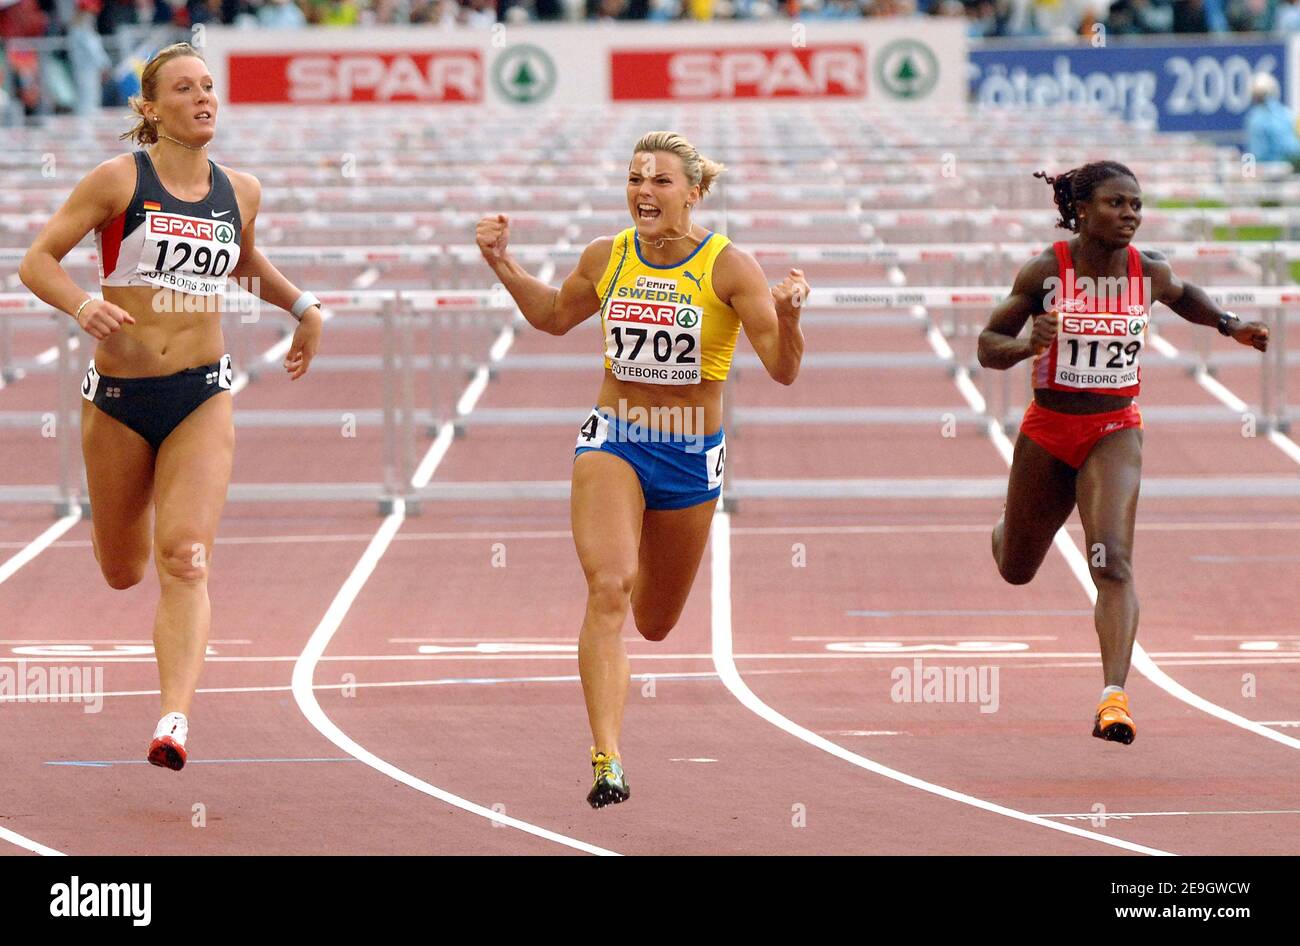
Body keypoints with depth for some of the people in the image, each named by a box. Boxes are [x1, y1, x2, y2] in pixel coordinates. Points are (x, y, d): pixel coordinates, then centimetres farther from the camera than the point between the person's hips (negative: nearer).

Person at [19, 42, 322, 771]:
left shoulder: (240, 191, 6)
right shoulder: (119, 180, -6)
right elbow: (38, 260, -6)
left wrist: (303, 307, 17)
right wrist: (83, 304, -25)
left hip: (202, 397, 1)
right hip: (119, 396, -1)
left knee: (185, 561, -18)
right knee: (123, 572, 14)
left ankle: (175, 720, -28)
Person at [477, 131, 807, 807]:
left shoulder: (727, 267, -11)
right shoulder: (608, 258, -1)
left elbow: (783, 371, -14)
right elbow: (555, 317, 20)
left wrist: (787, 317, -33)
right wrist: (504, 268, 7)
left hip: (690, 454, 0)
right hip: (612, 439, 0)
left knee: (654, 624, 16)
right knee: (608, 587, -24)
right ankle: (607, 760, -28)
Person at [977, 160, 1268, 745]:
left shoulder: (1150, 271, -4)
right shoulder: (1046, 271, -12)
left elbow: (1183, 296, 21)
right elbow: (988, 346, -6)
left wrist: (1229, 325, 6)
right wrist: (1028, 346, -26)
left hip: (1115, 432, 0)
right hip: (1048, 429, 0)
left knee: (1113, 563, -22)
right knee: (1016, 570, 19)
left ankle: (1114, 697, -30)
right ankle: (1007, 526, 59)